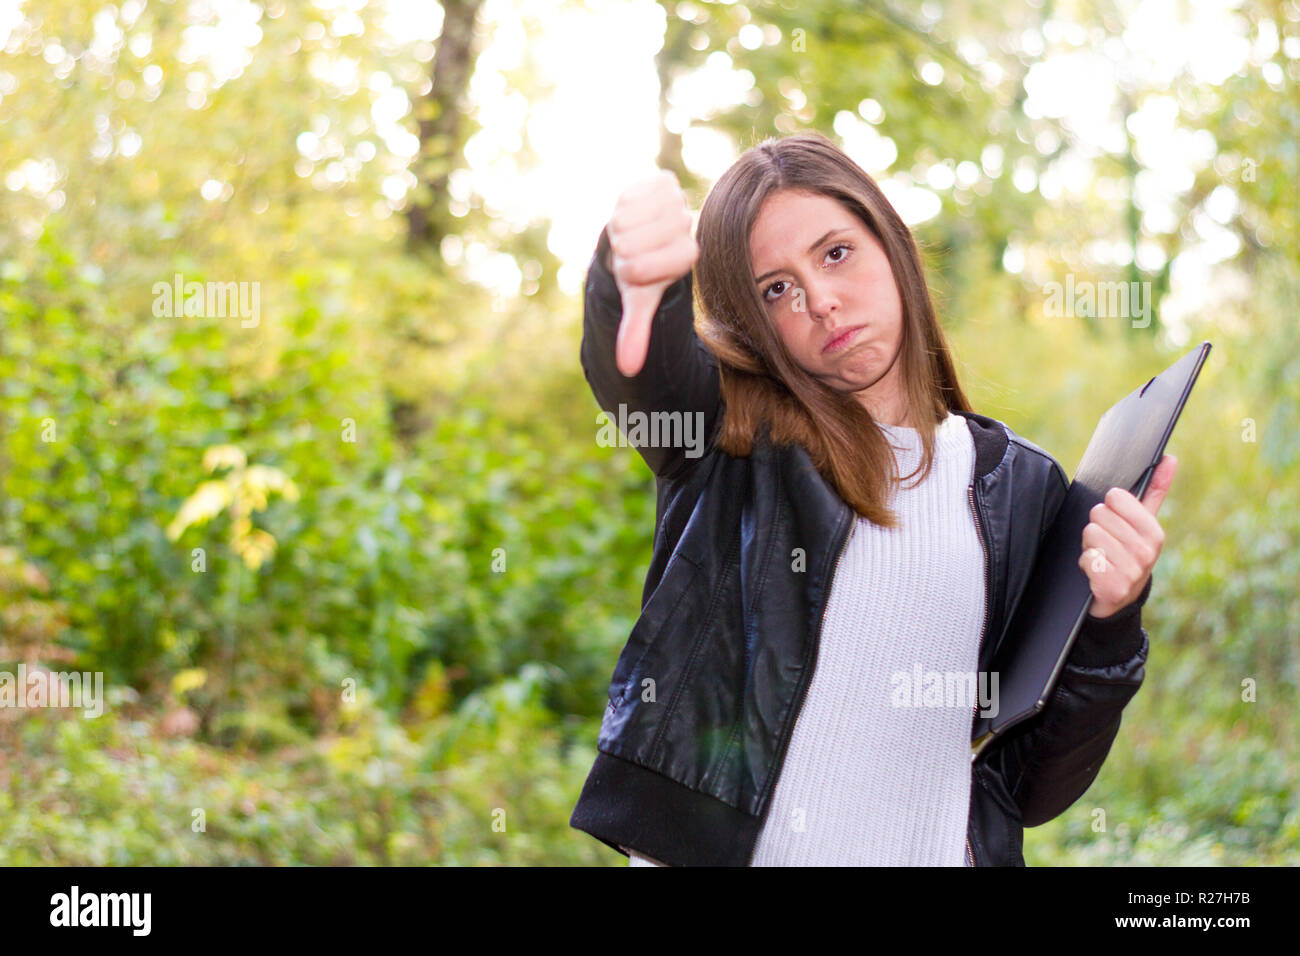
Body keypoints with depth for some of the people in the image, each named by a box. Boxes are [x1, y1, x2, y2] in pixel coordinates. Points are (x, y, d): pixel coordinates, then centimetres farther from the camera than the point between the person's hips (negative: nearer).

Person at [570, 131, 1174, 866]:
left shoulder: (1020, 485, 6)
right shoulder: (730, 435, 1)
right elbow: (633, 357, -24)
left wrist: (1110, 625, -9)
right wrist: (639, 263, -43)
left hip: (932, 851, 2)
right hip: (713, 845, -1)